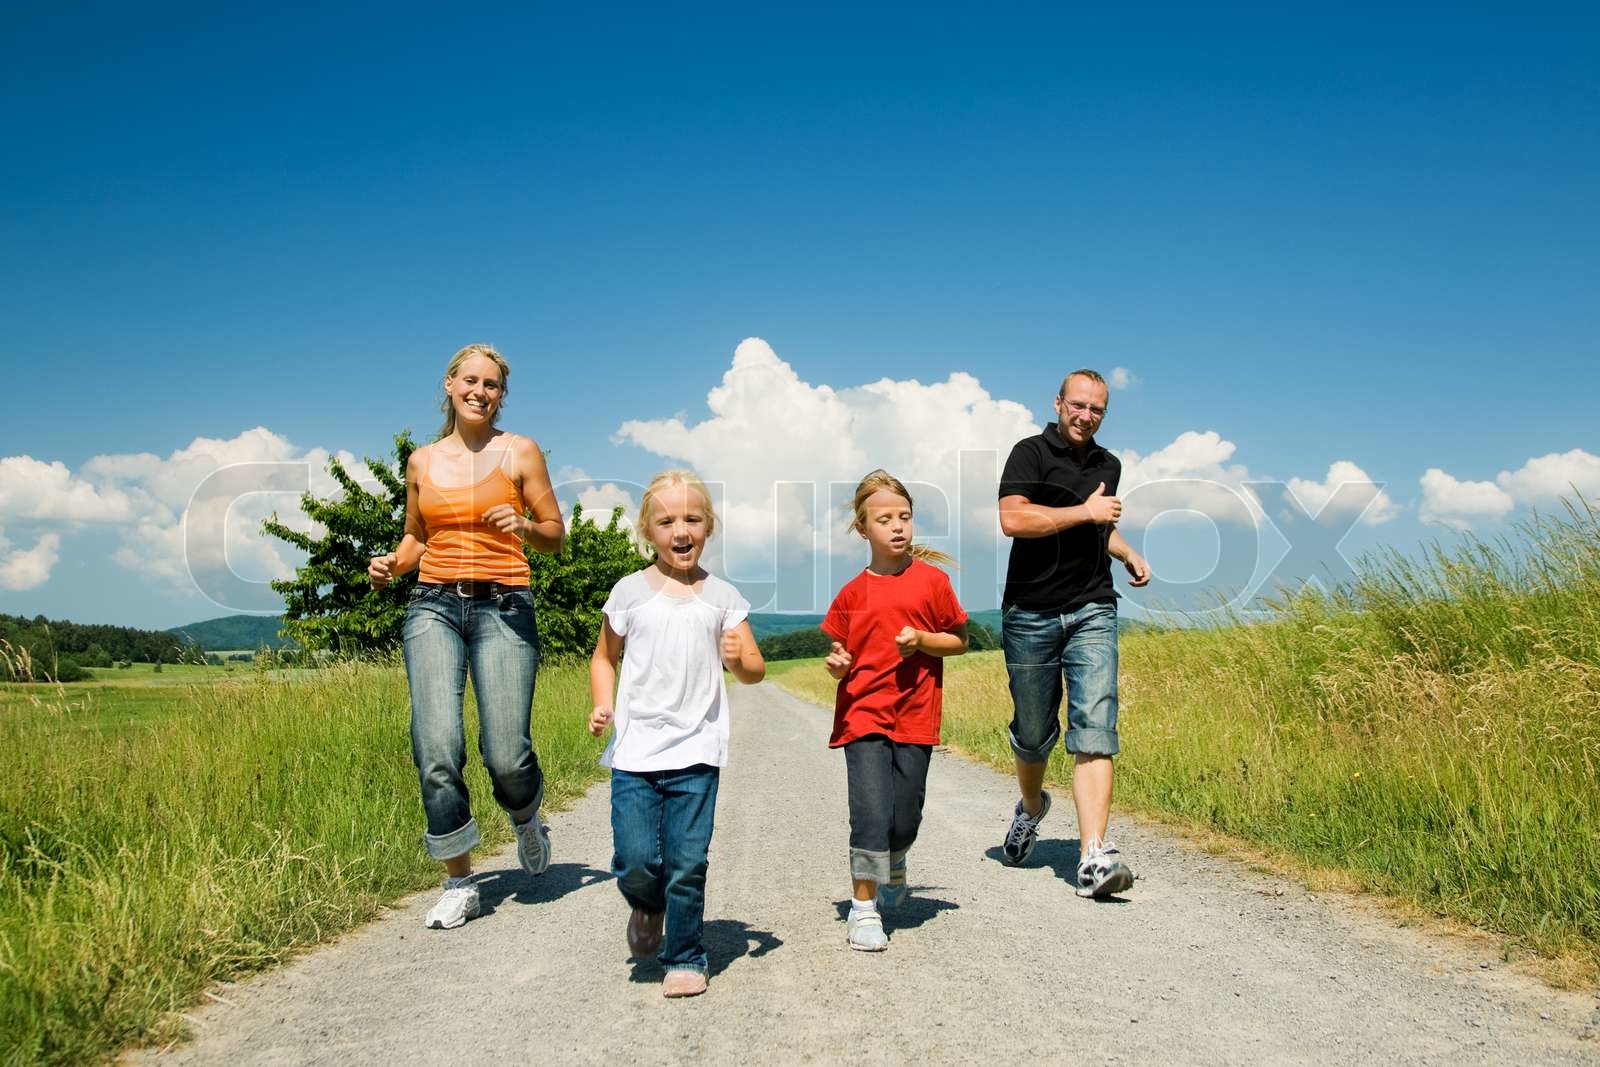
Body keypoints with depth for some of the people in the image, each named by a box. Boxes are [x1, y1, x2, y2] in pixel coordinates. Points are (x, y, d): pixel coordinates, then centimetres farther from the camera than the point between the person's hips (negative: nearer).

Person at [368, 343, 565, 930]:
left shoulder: (519, 452, 5)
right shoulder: (422, 461, 13)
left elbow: (556, 536, 8)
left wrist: (523, 527, -14)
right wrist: (392, 564, 2)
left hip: (503, 608, -2)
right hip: (433, 606, 2)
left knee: (506, 755, -10)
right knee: (437, 748, -13)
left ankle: (525, 817, 27)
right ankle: (459, 884, 3)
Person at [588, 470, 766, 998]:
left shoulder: (722, 596, 5)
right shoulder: (630, 592, 5)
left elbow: (754, 670, 7)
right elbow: (604, 658, 16)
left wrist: (739, 659, -16)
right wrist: (602, 704, -2)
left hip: (696, 753, 0)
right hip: (634, 751, 0)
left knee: (687, 864, -1)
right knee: (635, 861, -6)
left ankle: (685, 959, 18)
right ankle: (647, 906, 28)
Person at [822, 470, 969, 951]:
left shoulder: (931, 580, 0)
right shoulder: (852, 594, 3)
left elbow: (960, 640, 6)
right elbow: (841, 657, 11)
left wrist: (921, 641, -12)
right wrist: (836, 665, -12)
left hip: (914, 717, 0)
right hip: (862, 716, 0)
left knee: (905, 818, 6)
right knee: (870, 812, -10)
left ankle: (893, 869, 39)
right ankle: (863, 908, 4)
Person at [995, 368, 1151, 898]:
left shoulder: (1108, 465, 18)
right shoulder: (1031, 452, -2)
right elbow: (1012, 519, -18)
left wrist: (1128, 553, 15)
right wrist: (1085, 512, -14)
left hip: (1092, 613, 3)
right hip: (1030, 613, -3)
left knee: (1094, 728, -13)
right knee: (1033, 732, 9)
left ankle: (1094, 856, -19)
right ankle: (1031, 806, 41)